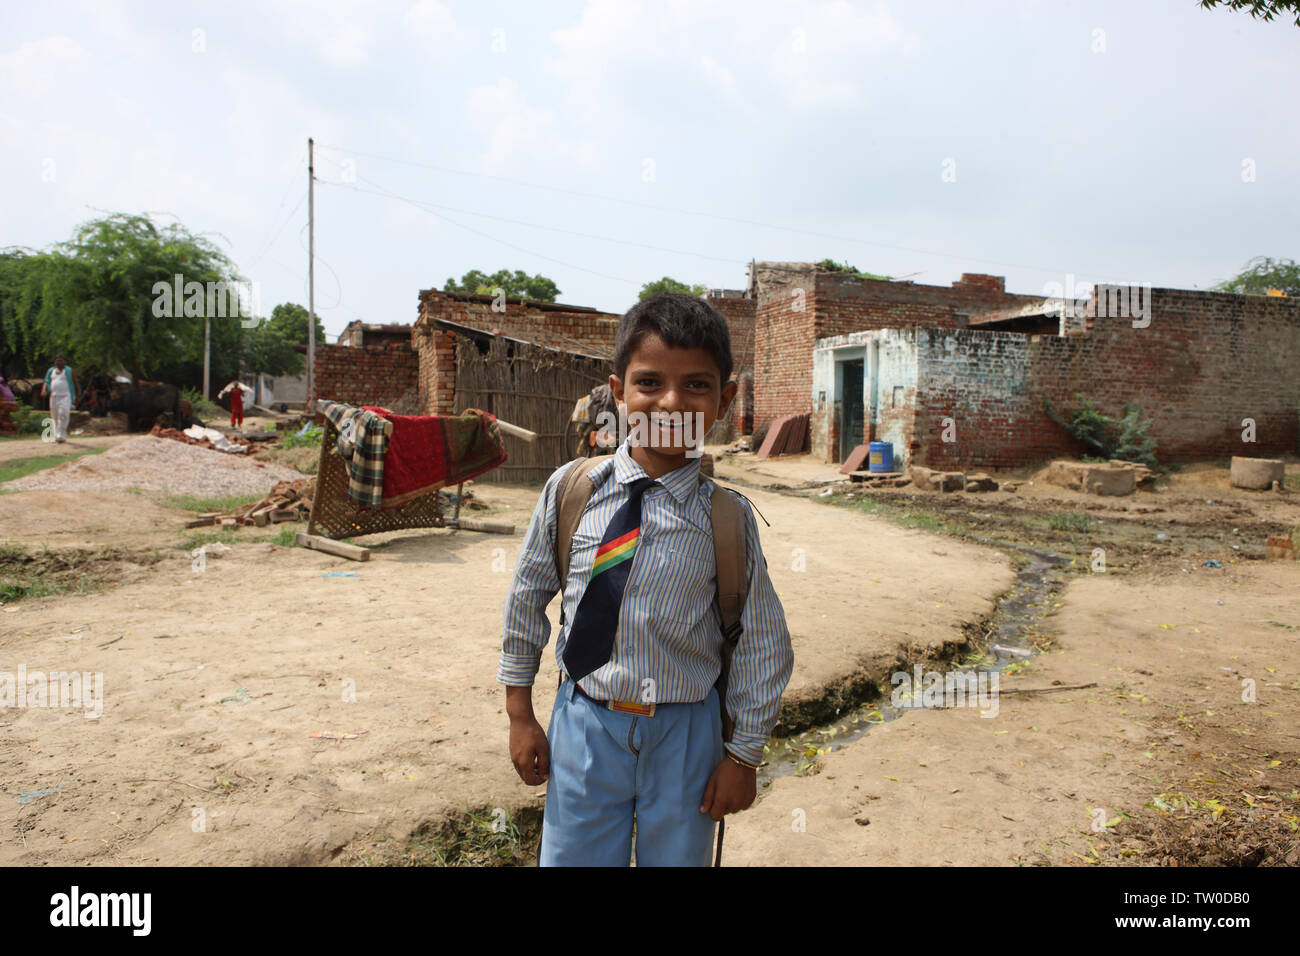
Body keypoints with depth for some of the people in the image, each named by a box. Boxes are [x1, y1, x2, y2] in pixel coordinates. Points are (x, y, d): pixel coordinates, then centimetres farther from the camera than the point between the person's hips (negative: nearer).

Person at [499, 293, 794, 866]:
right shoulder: (569, 490, -8)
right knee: (570, 858, 13)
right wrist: (520, 714, 7)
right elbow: (527, 596, 3)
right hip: (585, 726, 1)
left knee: (676, 858, 17)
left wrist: (744, 754, 1)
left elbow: (761, 641, -3)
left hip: (685, 734, 0)